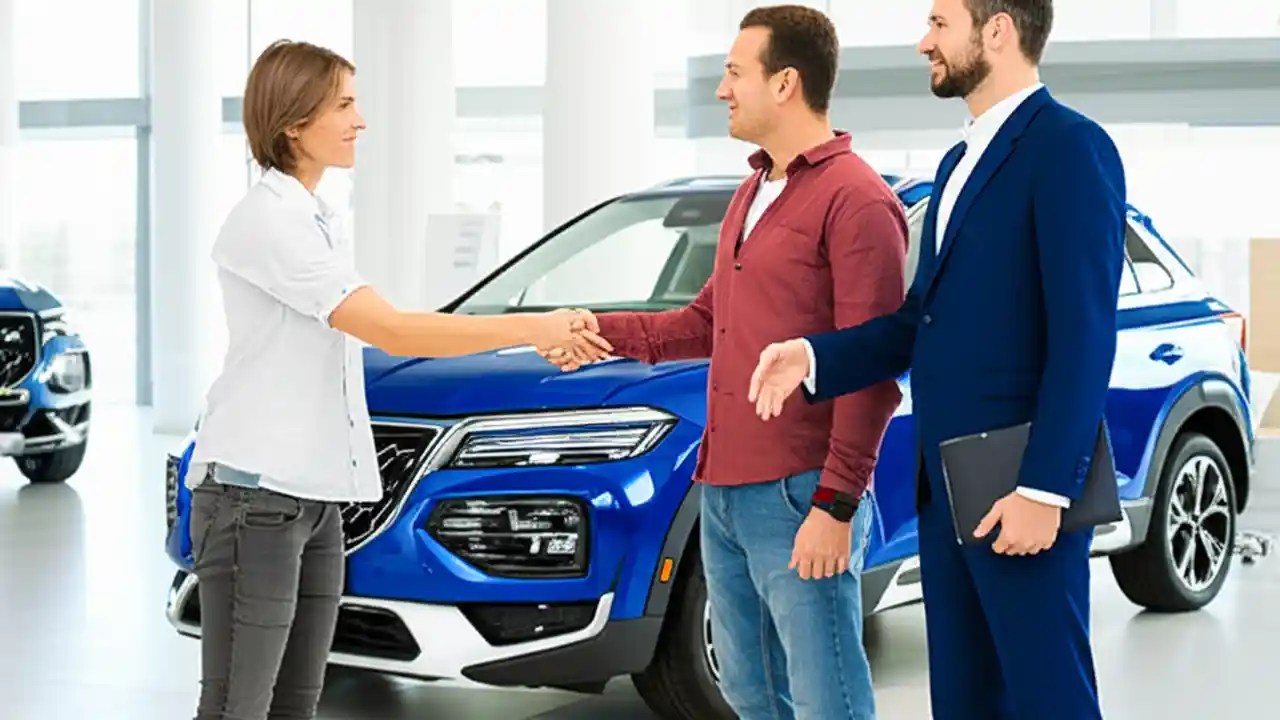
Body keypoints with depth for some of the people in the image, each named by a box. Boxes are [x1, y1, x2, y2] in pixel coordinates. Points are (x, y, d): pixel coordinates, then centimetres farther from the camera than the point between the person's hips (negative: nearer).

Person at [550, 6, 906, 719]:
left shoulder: (858, 200, -12)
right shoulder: (752, 193, 18)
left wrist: (836, 504, -19)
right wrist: (604, 331, 12)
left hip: (798, 500, -9)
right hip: (724, 496, 9)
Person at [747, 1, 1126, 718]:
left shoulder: (1070, 148, -12)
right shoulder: (961, 161, 18)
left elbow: (1085, 339, -18)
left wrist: (1044, 489, -21)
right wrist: (814, 358, 2)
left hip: (1019, 489, -9)